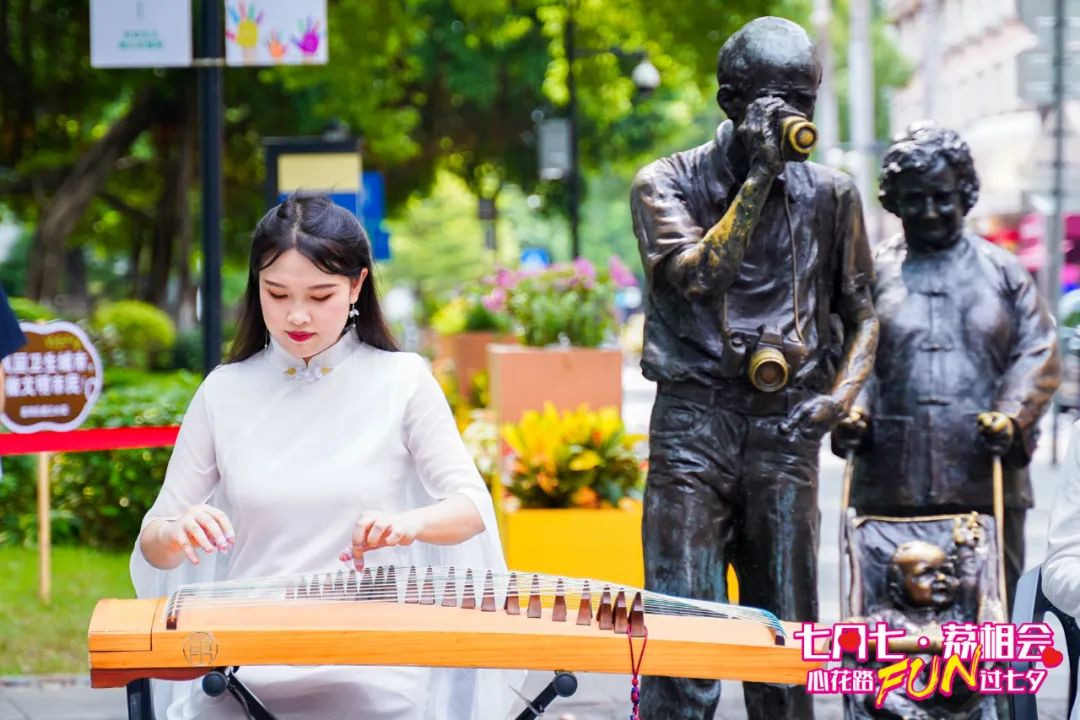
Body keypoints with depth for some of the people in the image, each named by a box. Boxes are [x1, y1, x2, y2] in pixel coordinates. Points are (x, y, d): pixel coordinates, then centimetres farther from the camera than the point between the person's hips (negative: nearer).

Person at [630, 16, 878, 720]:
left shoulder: (830, 194, 9)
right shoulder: (668, 183, 2)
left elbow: (862, 314, 16)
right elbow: (698, 275, -14)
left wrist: (842, 394, -1)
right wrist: (757, 177, -16)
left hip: (786, 431, 3)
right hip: (694, 424, -3)